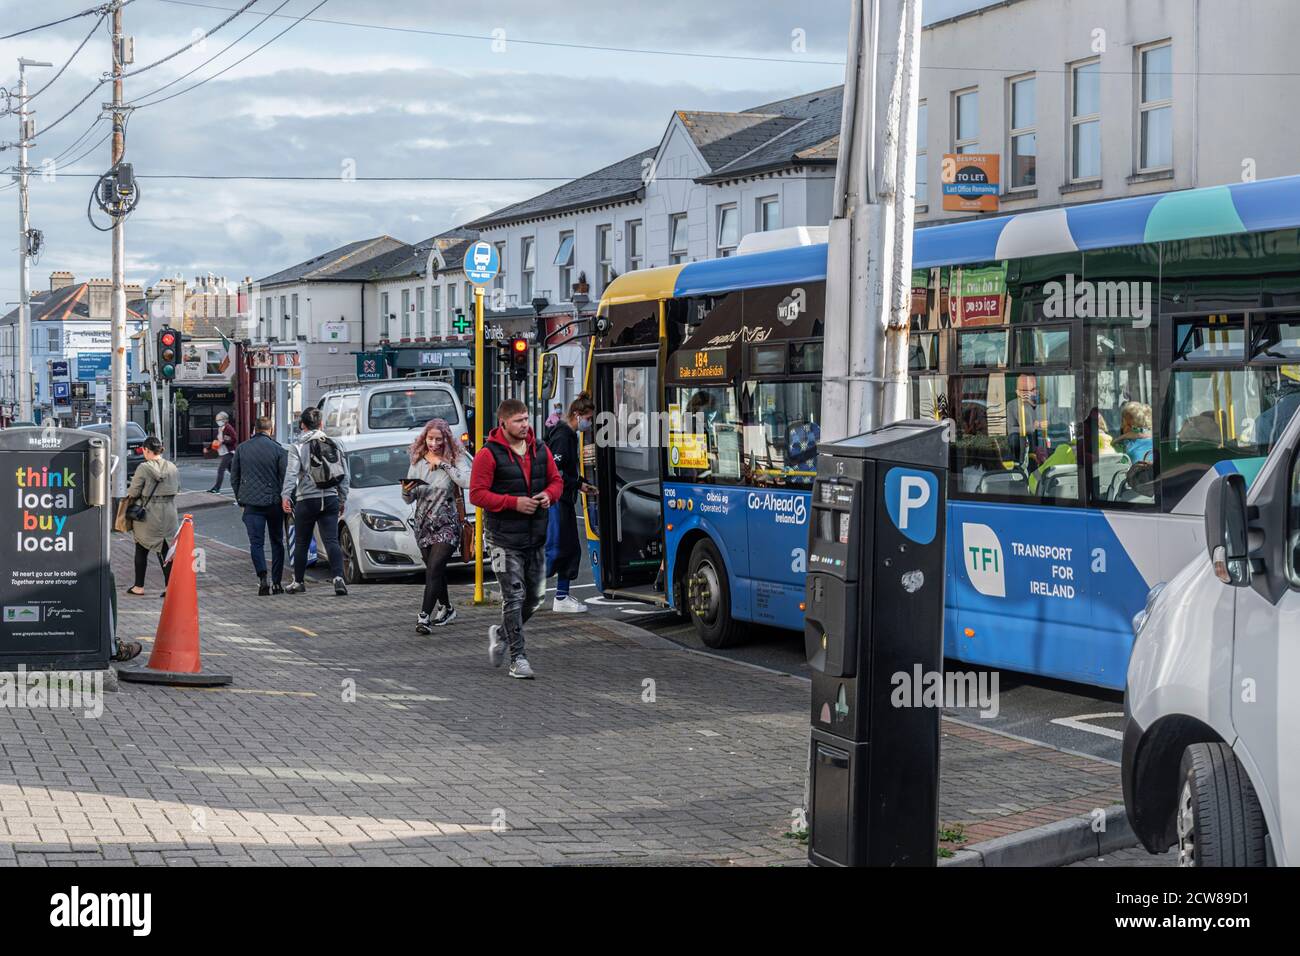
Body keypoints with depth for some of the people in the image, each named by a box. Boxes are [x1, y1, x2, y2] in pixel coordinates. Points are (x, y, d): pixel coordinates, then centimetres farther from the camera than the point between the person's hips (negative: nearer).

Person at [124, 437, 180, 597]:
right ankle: (169, 585, 6)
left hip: (148, 515, -4)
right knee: (165, 550, 10)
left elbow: (133, 492, -12)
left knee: (142, 551, 11)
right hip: (168, 514, 4)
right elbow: (178, 489, 10)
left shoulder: (144, 468, -15)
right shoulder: (172, 468, 0)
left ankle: (139, 586, 17)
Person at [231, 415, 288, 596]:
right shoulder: (278, 449, -4)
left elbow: (234, 477, 11)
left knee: (256, 542, 0)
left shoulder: (241, 449, 5)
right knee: (277, 542, 11)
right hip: (273, 501, -1)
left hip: (251, 502, 1)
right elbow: (285, 477, -4)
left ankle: (263, 578, -18)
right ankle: (277, 582, 11)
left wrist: (240, 498, 20)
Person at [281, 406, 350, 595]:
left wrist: (286, 496, -25)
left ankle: (298, 582, 21)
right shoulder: (333, 445, 9)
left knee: (301, 543, 11)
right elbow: (344, 475, 10)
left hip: (307, 500, -3)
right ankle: (338, 577, -22)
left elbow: (291, 473, -17)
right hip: (330, 499, 3)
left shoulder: (297, 447, -3)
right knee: (332, 541, -3)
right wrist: (342, 500, 16)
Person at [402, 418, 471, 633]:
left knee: (434, 568, -16)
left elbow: (467, 482, -24)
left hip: (447, 524, -4)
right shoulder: (418, 461, 7)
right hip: (423, 524, 4)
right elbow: (409, 500, 9)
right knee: (435, 569, 12)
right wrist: (406, 491, -15)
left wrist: (444, 464, -18)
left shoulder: (456, 459, -3)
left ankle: (424, 617, -19)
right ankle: (446, 608, 32)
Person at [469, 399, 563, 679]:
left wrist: (549, 494, -5)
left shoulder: (540, 450, 8)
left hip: (536, 537, 6)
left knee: (536, 597, 11)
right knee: (514, 597, -5)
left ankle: (501, 633, 35)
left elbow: (556, 480, 19)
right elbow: (477, 495, -12)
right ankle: (517, 658, 3)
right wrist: (514, 502, -19)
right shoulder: (489, 454, -10)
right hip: (504, 539, -6)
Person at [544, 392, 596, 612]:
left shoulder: (570, 435, 17)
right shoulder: (562, 435, -15)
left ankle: (562, 597, 15)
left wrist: (582, 483, 11)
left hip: (564, 501, 10)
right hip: (556, 500, -10)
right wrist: (579, 484, -15)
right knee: (555, 549, -11)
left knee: (571, 549, 10)